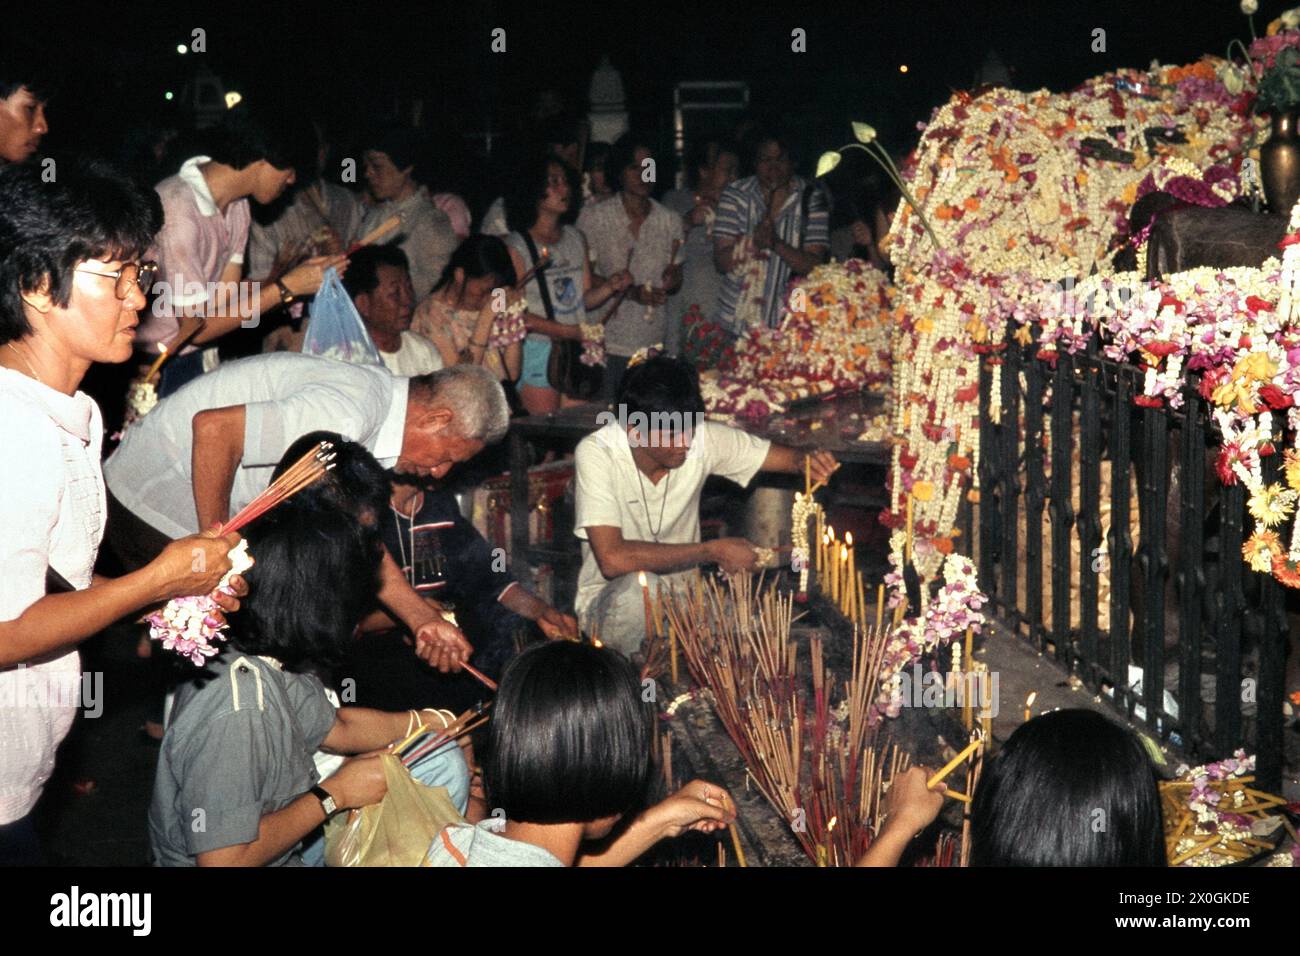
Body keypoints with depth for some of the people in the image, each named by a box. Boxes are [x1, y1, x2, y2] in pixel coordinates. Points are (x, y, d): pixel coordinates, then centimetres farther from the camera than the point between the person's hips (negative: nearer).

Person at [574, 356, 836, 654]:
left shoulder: (704, 438, -10)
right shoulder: (596, 453, -22)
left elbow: (787, 457, 2)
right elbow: (613, 558, -33)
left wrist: (808, 462, -23)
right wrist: (713, 551, -27)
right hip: (613, 602, -4)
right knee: (639, 586, -37)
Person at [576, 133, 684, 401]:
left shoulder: (671, 221, 9)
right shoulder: (594, 217, -1)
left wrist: (670, 281, -8)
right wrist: (630, 292, -15)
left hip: (654, 345, 3)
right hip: (607, 344, -3)